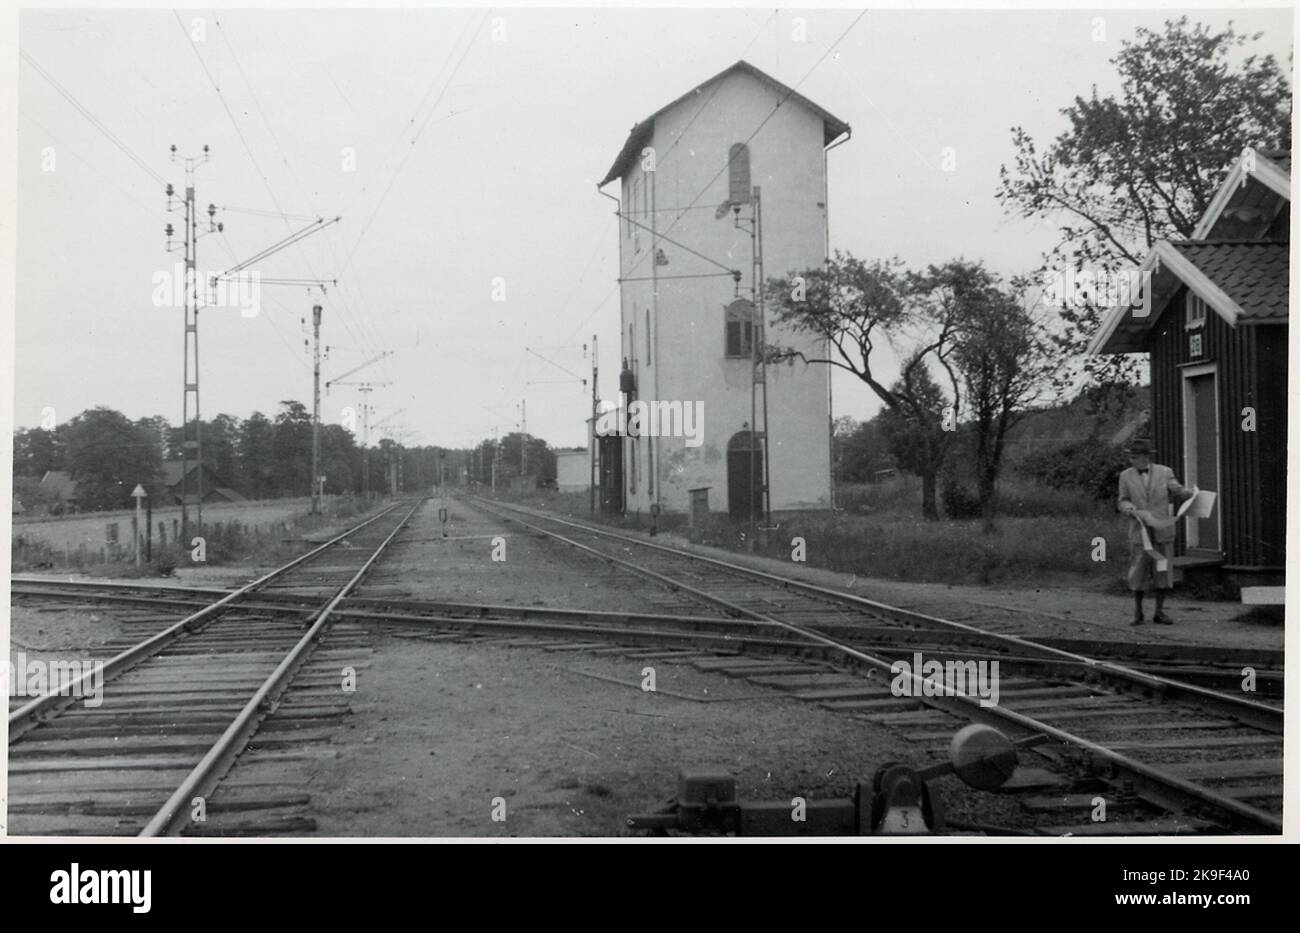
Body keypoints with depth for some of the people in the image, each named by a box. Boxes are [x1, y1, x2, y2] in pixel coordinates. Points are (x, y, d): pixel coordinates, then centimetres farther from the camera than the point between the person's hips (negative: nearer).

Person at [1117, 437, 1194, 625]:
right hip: (1139, 531, 0)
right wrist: (1128, 508, -14)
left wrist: (1192, 494, -15)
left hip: (1162, 530, 0)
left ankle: (1159, 613, 12)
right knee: (1138, 573, -2)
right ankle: (1137, 613, 11)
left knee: (1163, 572, 2)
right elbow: (1123, 502, 8)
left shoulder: (1164, 473, 2)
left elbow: (1179, 493, 6)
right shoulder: (1126, 476, 4)